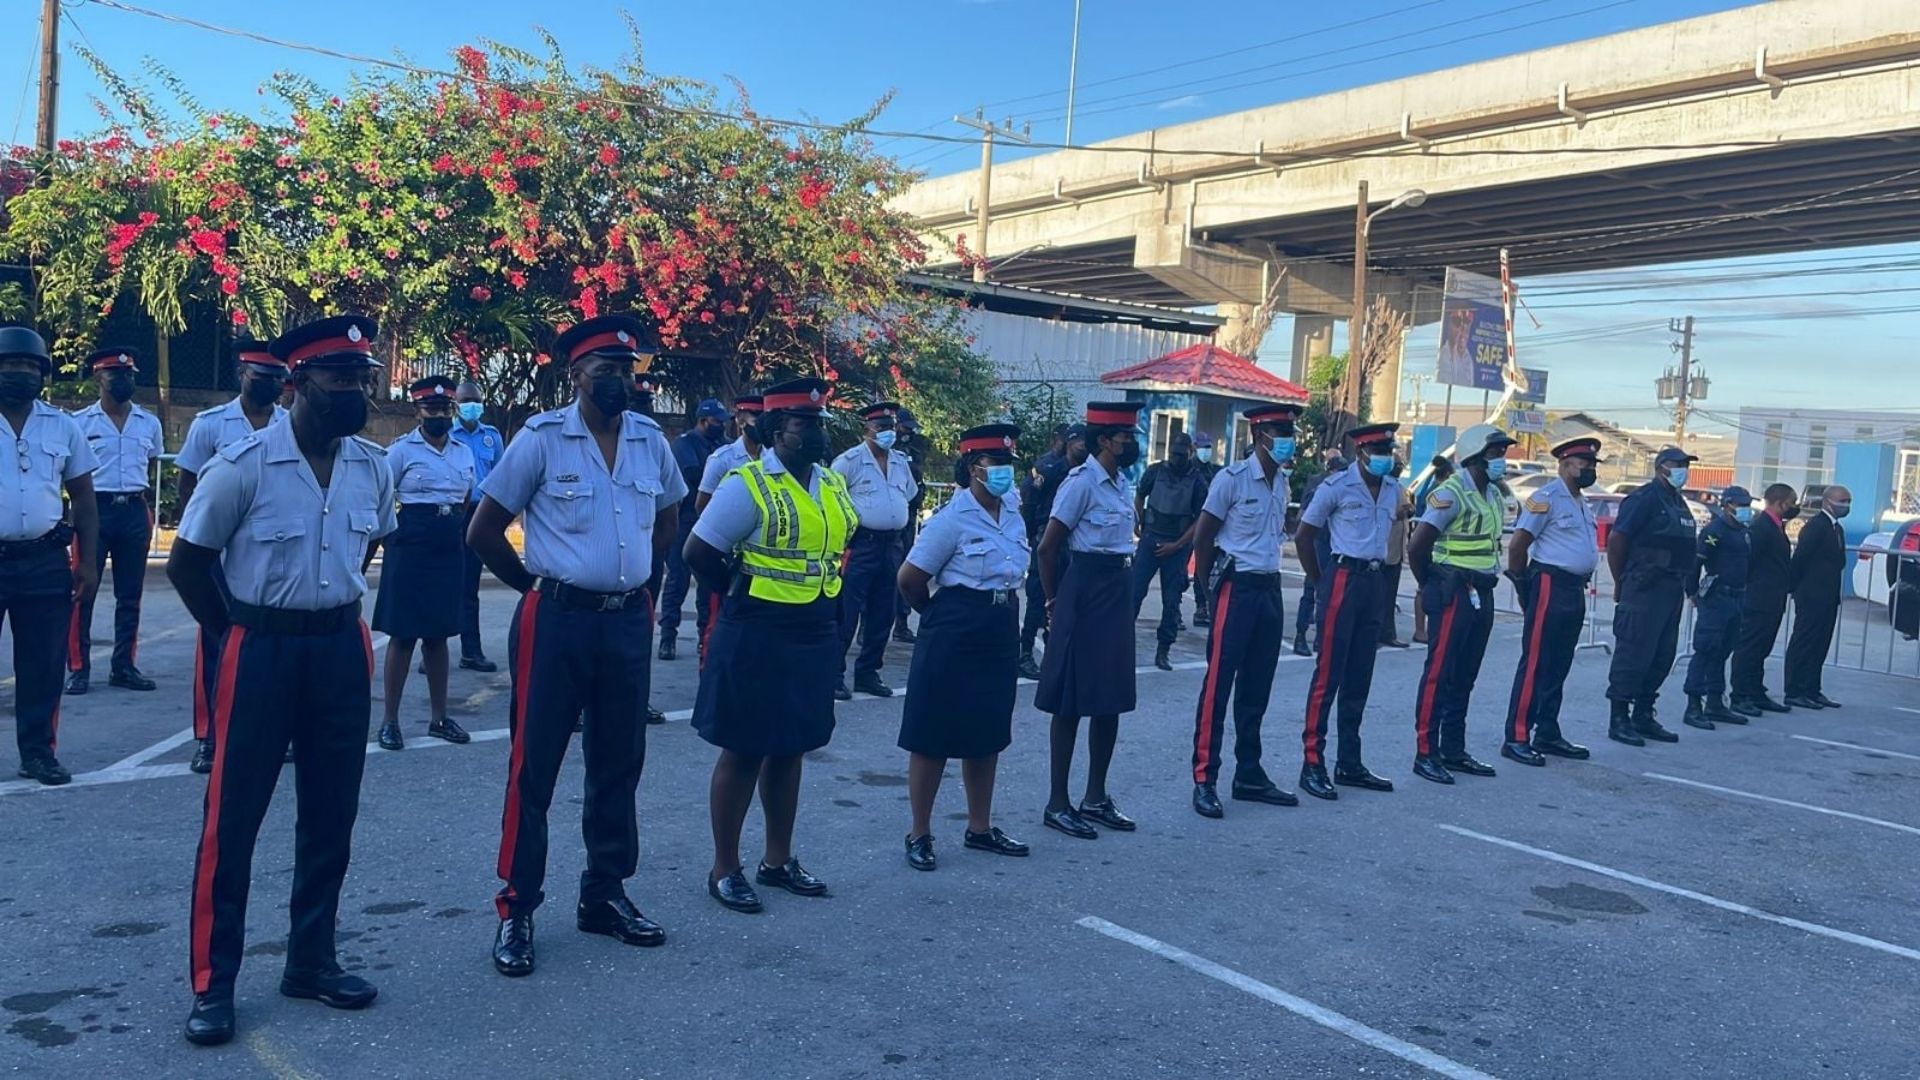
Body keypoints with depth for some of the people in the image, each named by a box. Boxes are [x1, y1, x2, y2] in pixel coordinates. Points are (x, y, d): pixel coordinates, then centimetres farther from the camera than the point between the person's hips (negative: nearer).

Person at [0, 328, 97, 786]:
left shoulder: (63, 427, 7)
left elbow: (84, 499, 11)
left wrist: (88, 562, 4)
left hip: (46, 562, 2)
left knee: (43, 663, 7)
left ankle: (38, 751, 16)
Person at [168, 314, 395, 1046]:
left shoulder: (373, 468, 0)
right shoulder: (244, 465, -13)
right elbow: (185, 562, -4)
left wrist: (333, 609, 14)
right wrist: (236, 635, 1)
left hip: (342, 647, 5)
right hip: (262, 649, -4)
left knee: (330, 816, 12)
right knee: (232, 818, 2)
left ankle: (311, 960, 27)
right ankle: (212, 984, 15)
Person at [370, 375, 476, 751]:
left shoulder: (464, 453, 10)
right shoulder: (401, 450, -5)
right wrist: (393, 537, -4)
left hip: (450, 553, 5)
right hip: (410, 550, -5)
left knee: (438, 635, 11)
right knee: (402, 635, -1)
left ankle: (439, 717, 18)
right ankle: (390, 720, 7)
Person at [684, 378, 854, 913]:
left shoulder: (834, 485, 7)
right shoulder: (748, 485, -13)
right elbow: (698, 552, -11)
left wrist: (827, 601, 9)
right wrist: (740, 595, 1)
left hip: (816, 640, 7)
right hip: (756, 640, -6)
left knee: (789, 748, 16)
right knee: (744, 751, 3)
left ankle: (778, 860, 30)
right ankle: (725, 869, 17)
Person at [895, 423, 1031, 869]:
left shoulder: (1014, 521, 7)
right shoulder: (952, 520, -14)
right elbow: (910, 580, -10)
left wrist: (1005, 618, 12)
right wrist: (941, 616, 5)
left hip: (1000, 638, 7)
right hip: (953, 639, -7)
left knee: (988, 735, 15)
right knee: (934, 736, 2)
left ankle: (980, 828, 28)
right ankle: (919, 833, 14)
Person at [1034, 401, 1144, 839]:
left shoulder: (1120, 481, 10)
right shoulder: (1082, 482, -15)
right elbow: (1047, 547, -13)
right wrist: (1053, 602, -4)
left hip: (1117, 592, 8)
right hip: (1085, 593, -8)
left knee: (1111, 699, 13)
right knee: (1072, 702, 0)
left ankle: (1095, 797, 24)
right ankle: (1057, 804, 9)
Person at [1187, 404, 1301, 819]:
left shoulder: (1284, 482, 10)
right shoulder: (1232, 478, -10)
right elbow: (1203, 537, -6)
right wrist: (1210, 583, -4)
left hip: (1271, 588, 7)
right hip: (1238, 587, -7)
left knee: (1256, 688, 12)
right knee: (1218, 684, -5)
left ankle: (1249, 775, 21)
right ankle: (1204, 780, -1)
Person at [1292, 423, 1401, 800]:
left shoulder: (1393, 489, 10)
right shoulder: (1337, 486, -8)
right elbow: (1304, 536, -4)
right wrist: (1319, 580, -1)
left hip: (1375, 581, 7)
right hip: (1344, 578, -7)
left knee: (1359, 677, 11)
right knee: (1328, 674, -6)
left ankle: (1349, 763, 19)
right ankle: (1313, 763, -2)